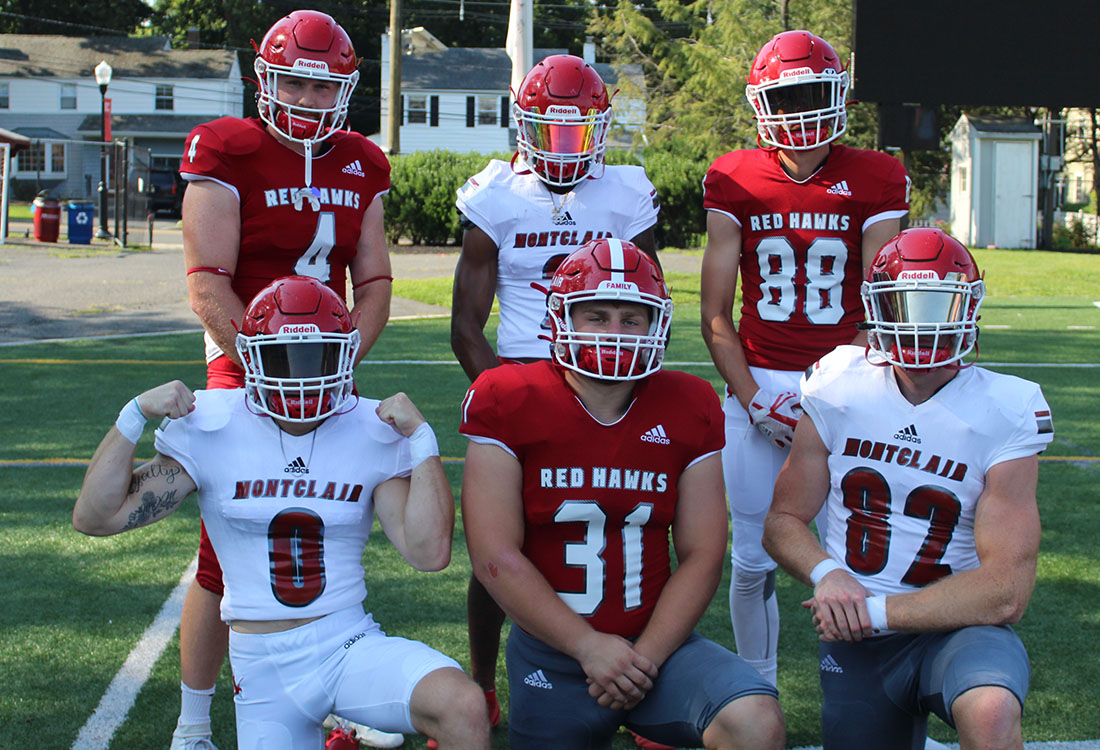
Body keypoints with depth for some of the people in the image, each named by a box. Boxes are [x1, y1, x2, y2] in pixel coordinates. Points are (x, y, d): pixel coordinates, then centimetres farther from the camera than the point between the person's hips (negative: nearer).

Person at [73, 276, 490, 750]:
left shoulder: (373, 434, 0)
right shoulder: (213, 431, -3)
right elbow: (96, 517, -4)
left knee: (463, 707, -28)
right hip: (265, 668, 1)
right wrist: (134, 416, -13)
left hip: (351, 643, 0)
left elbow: (429, 553, -9)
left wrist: (421, 440, -12)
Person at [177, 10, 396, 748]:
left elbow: (373, 283, 10)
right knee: (228, 554, -4)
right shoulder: (227, 157, -8)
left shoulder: (361, 167, 8)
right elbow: (209, 286, -13)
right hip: (245, 364, -5)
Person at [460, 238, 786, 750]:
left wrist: (645, 657, -11)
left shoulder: (687, 410, 1)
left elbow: (701, 554, 0)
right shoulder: (510, 405, -7)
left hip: (656, 643, 1)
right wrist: (589, 648, -14)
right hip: (550, 653, -1)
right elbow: (495, 554, -11)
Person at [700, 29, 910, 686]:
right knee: (754, 560, 3)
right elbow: (716, 316, 3)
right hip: (757, 387, 1)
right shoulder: (735, 184, 3)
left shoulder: (875, 182, 0)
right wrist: (753, 400, -6)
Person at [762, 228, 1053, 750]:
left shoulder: (1005, 416, -9)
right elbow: (783, 521, 6)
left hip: (955, 628, -4)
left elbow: (1005, 591, -15)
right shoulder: (839, 392, 0)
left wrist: (874, 612, -17)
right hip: (854, 646, 4)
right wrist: (826, 574, -16)